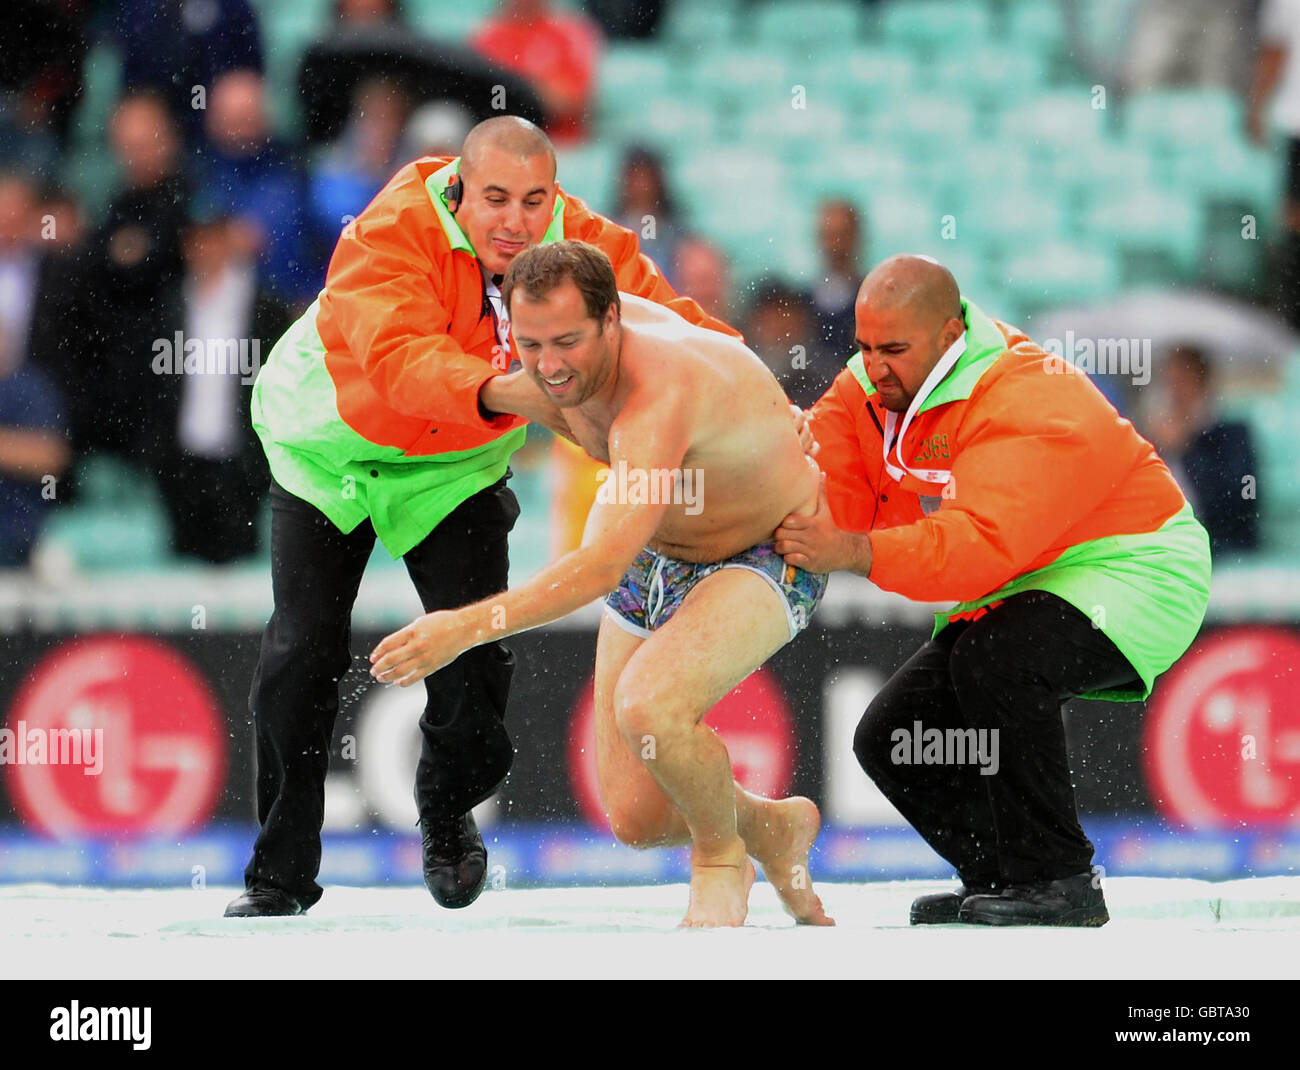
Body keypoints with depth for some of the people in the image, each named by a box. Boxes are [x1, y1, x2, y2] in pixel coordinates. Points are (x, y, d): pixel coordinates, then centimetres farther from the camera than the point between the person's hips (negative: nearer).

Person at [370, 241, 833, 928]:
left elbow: (602, 567, -47)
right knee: (637, 819, -1)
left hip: (765, 561, -7)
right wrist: (503, 396, -3)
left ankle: (721, 859, -6)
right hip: (652, 562, 8)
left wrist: (466, 627, -53)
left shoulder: (658, 397, -38)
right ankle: (775, 828, 31)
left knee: (647, 708, -36)